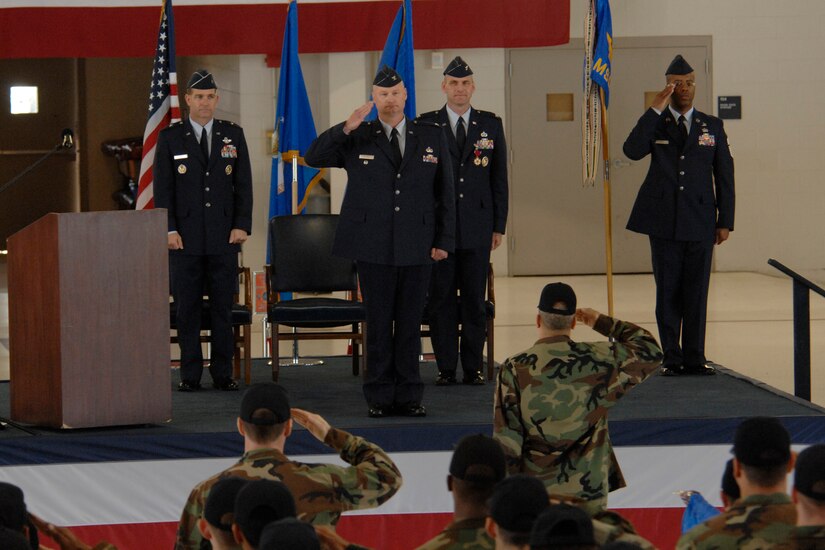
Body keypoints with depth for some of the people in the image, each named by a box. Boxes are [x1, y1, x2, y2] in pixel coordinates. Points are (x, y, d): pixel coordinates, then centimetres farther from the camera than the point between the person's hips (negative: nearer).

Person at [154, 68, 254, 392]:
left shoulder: (233, 135, 10)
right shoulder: (170, 138, 5)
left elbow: (243, 184, 8)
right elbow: (163, 189, 2)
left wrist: (242, 225, -2)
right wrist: (169, 229, -7)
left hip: (224, 237, 1)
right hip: (186, 238, -1)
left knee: (223, 307, 2)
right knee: (187, 308, 0)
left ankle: (222, 374, 8)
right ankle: (190, 374, 5)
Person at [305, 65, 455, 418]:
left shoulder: (432, 137, 9)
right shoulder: (357, 139, 6)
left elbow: (445, 193, 11)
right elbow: (313, 158, -4)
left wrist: (444, 241, 5)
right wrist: (346, 128, -15)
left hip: (416, 249, 1)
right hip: (374, 249, -1)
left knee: (410, 325, 4)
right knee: (378, 324, 2)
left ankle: (408, 396, 9)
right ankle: (379, 398, 7)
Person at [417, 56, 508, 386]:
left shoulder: (491, 126, 8)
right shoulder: (426, 126, 3)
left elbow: (499, 179, 9)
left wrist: (499, 226, 5)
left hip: (477, 228, 1)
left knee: (475, 299, 3)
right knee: (440, 298, 1)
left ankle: (473, 368, 9)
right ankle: (445, 368, 7)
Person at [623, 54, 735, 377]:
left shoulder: (712, 127, 10)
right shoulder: (654, 124, 6)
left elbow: (724, 176, 10)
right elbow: (632, 151, -15)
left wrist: (725, 221, 4)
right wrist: (656, 109, -15)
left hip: (700, 223, 1)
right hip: (665, 223, -1)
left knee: (697, 292, 1)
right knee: (668, 293, 1)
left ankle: (694, 358, 7)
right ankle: (672, 359, 5)